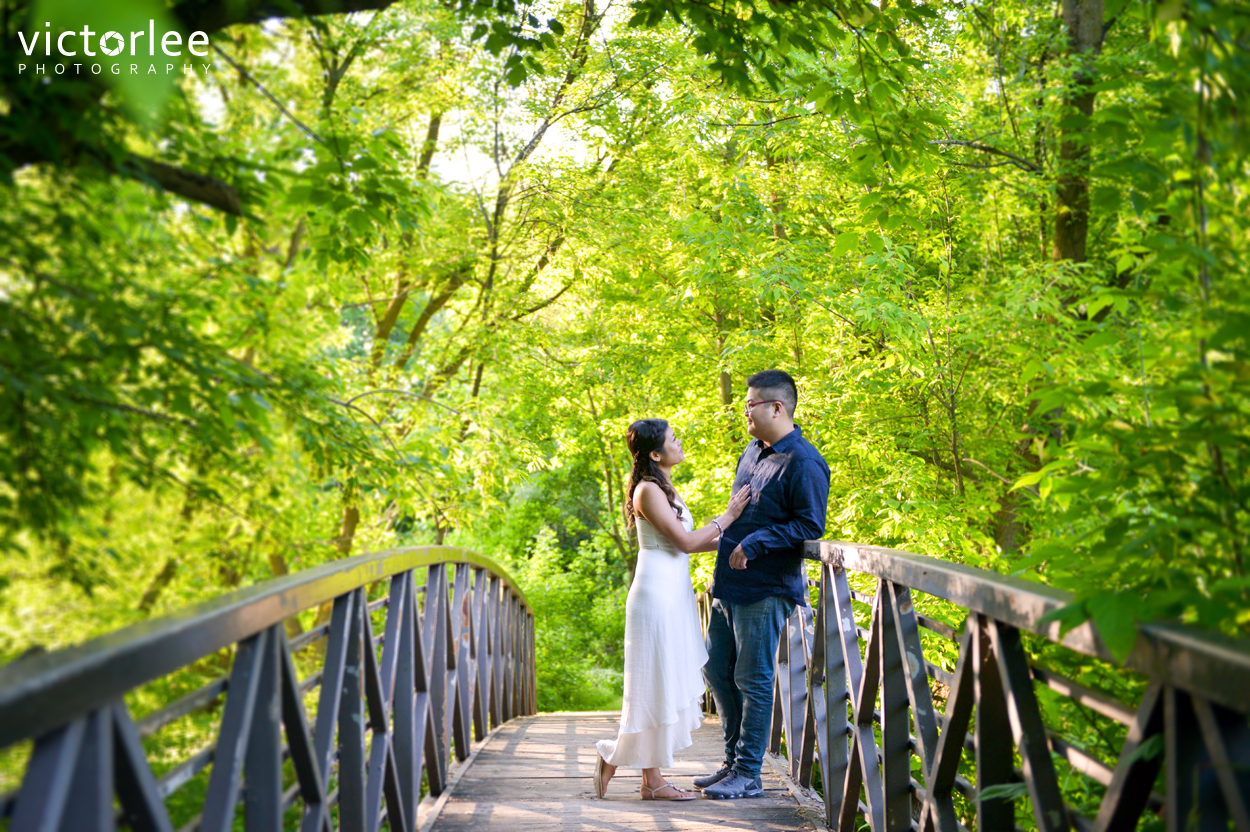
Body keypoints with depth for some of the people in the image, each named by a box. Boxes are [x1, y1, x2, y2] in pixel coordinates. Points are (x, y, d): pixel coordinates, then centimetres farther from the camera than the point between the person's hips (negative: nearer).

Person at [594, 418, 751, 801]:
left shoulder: (664, 489, 17)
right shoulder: (648, 490, -12)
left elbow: (688, 543, 18)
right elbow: (685, 542, -15)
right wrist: (727, 518, -7)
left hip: (673, 595, 10)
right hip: (657, 594, -10)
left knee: (670, 687, 9)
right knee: (655, 686, -5)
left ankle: (652, 780, 12)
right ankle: (615, 756, 9)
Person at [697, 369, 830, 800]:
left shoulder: (804, 464, -14)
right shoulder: (753, 450, 14)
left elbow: (810, 526, -18)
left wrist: (754, 544, -20)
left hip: (765, 590, -9)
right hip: (730, 585, 9)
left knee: (752, 680, -3)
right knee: (717, 671, 14)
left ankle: (748, 775, 8)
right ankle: (733, 762, 27)